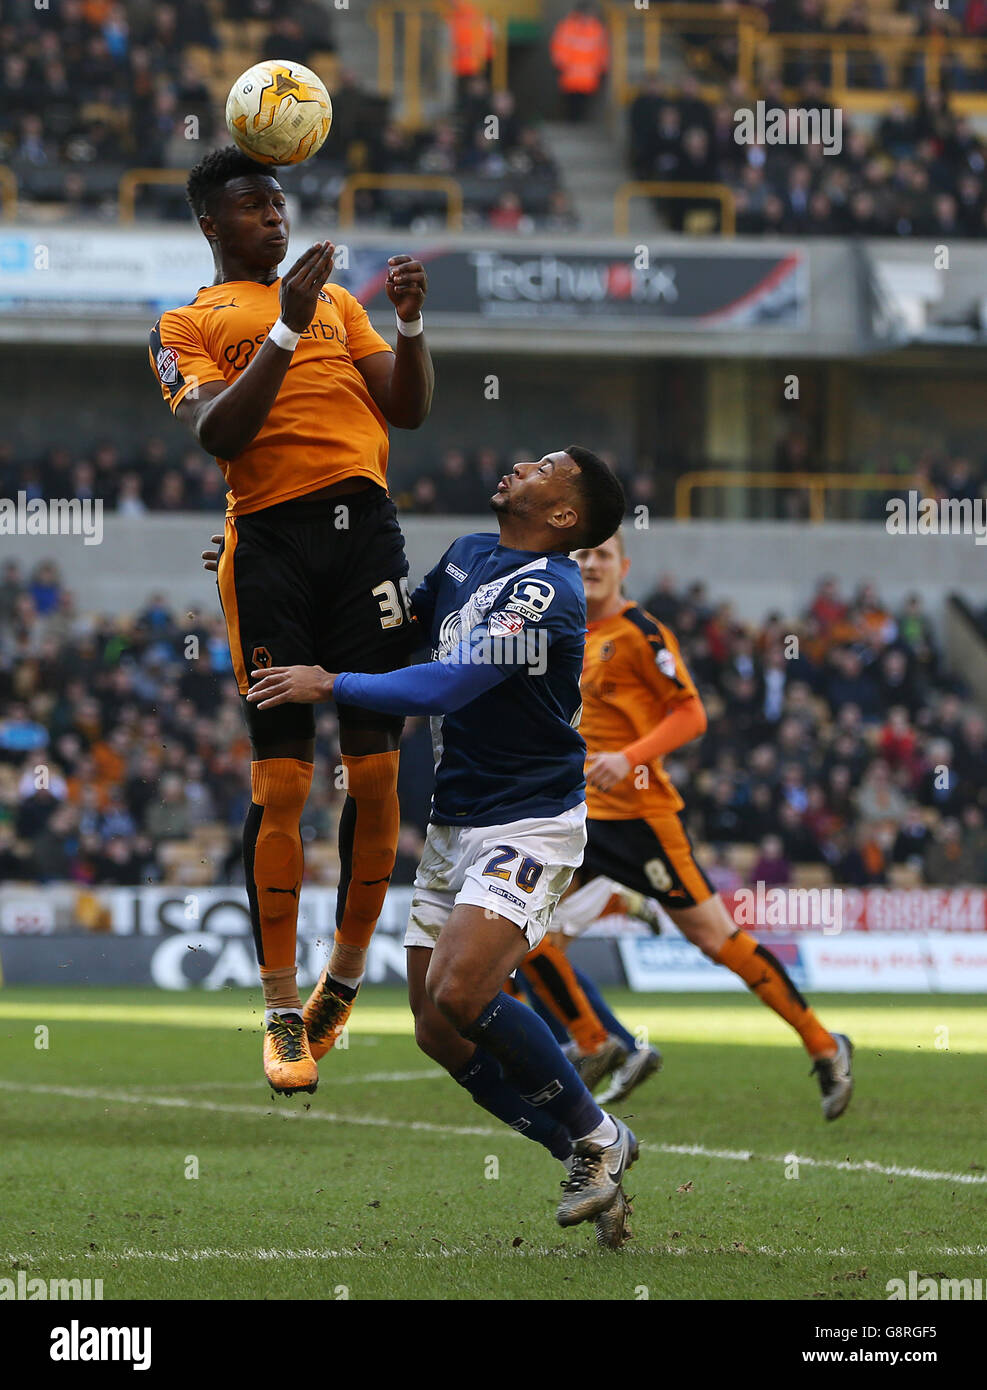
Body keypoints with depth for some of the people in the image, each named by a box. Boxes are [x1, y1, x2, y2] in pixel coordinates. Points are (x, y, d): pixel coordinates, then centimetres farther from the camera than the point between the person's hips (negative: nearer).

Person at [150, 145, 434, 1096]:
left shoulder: (335, 299, 24)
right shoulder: (186, 324, 11)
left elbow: (408, 410, 18)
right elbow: (216, 432, -7)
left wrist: (409, 322, 2)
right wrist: (286, 331, -15)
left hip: (364, 525, 4)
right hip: (271, 537, -4)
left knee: (375, 767, 0)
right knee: (280, 779, -7)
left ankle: (345, 975, 15)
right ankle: (282, 1013, -2)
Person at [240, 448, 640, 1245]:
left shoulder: (546, 592, -17)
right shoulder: (468, 555, 11)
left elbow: (450, 685, -26)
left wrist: (330, 684, -22)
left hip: (530, 824, -9)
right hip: (453, 824, 9)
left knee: (459, 996, -25)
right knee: (438, 1031, 2)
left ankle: (595, 1138, -5)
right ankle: (587, 1156, 15)